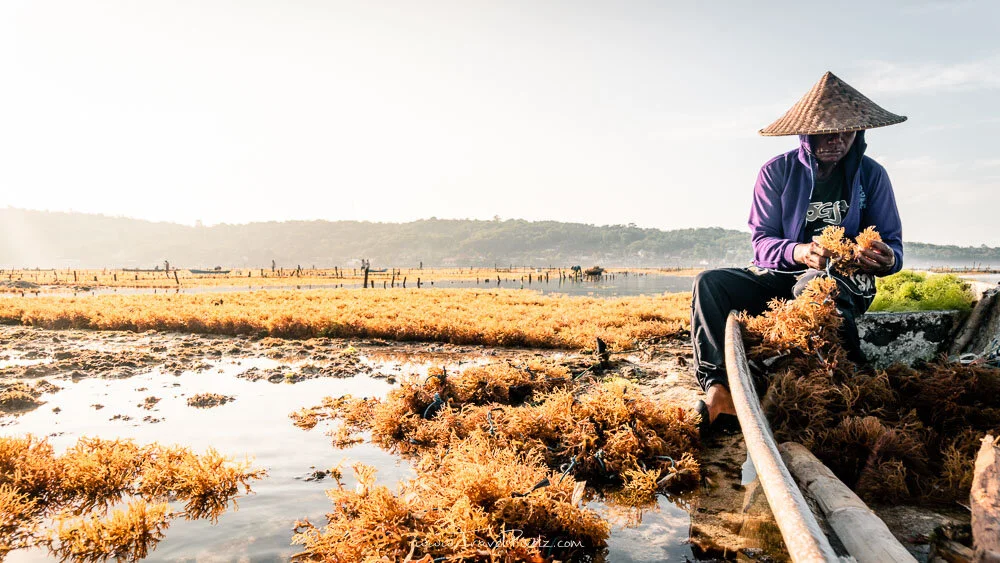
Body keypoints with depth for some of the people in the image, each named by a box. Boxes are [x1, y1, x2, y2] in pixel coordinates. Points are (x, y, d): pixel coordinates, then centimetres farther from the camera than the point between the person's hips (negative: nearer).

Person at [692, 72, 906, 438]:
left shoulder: (871, 175, 4)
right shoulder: (777, 172, 1)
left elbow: (893, 246, 5)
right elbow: (761, 242, -5)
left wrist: (886, 259, -22)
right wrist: (798, 252, -28)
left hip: (845, 280, -1)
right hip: (780, 276, 2)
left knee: (813, 285, -40)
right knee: (710, 283, -26)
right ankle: (720, 389, -38)